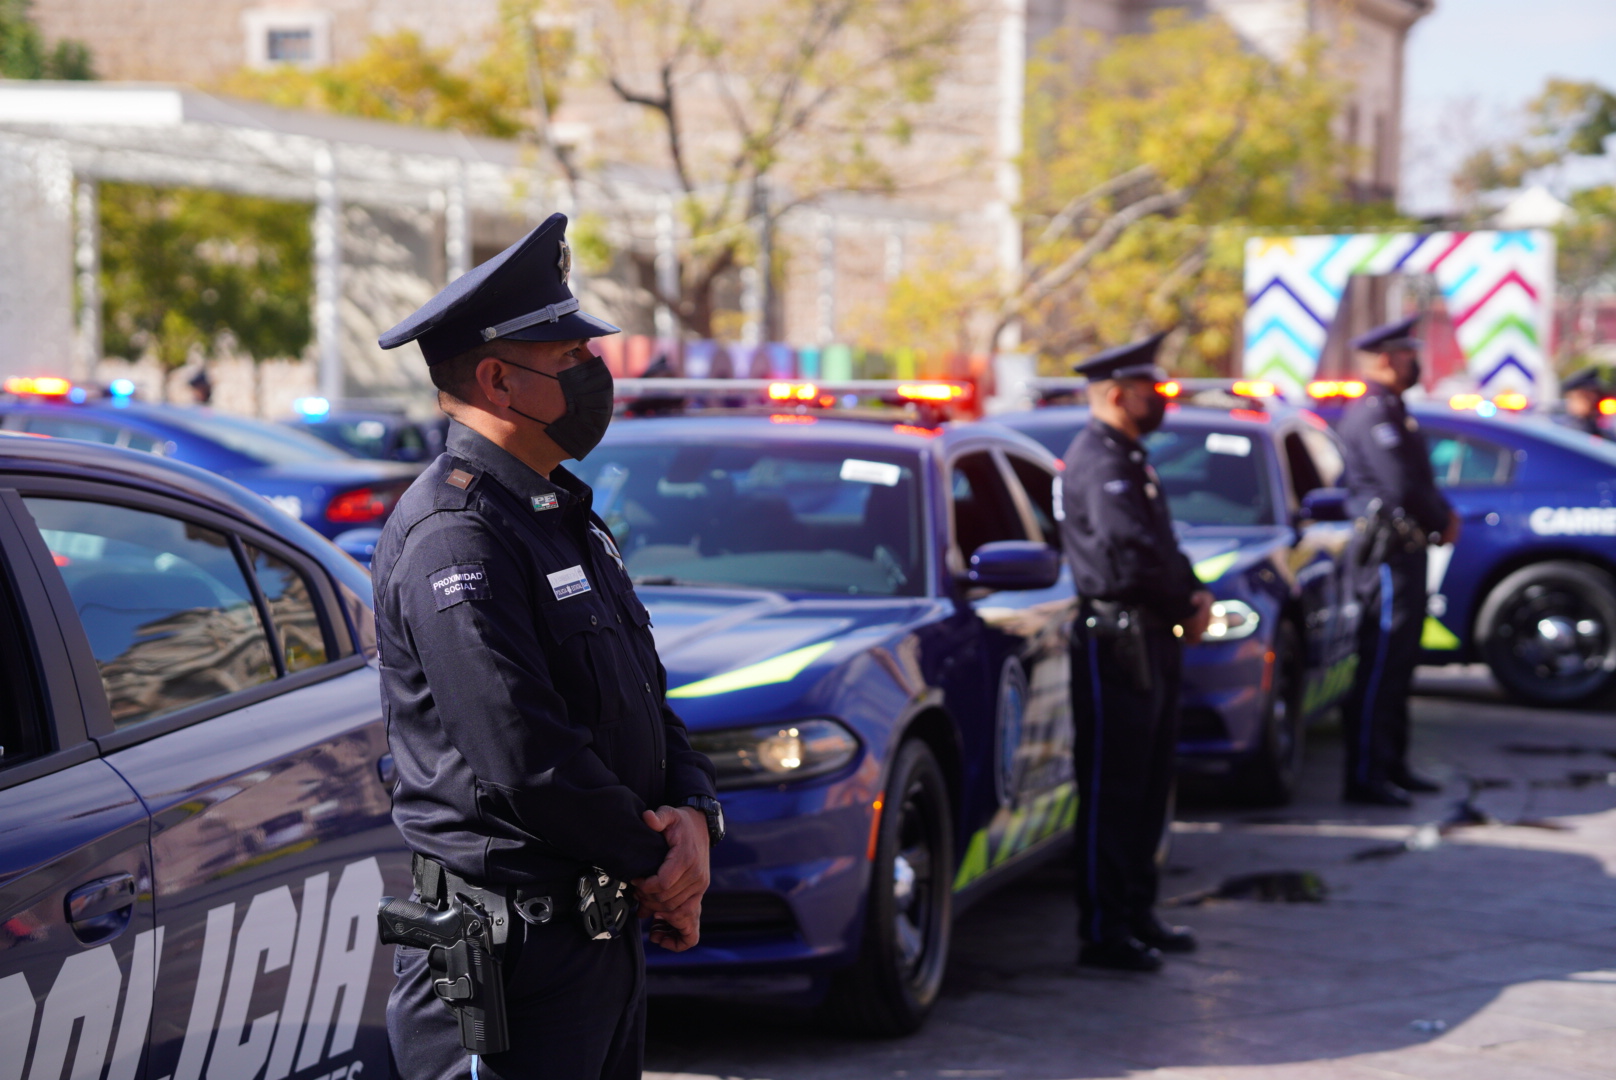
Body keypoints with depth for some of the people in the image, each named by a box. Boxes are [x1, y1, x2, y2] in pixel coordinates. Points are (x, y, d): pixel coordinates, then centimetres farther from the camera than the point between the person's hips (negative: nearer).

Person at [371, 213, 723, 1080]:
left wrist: (693, 814, -3)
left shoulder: (565, 514, 14)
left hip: (607, 935, 10)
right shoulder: (455, 536, -18)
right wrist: (656, 864, -11)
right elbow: (524, 763, -23)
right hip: (510, 946, -9)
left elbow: (646, 695, 17)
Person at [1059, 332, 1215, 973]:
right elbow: (1135, 554, -23)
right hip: (1116, 641, -10)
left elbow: (1164, 548, 21)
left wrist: (1193, 596, 3)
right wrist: (1188, 607, -10)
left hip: (1152, 640, 10)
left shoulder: (1129, 458, 18)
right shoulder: (1098, 462, -14)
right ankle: (1103, 932, -1)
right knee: (1111, 793, -5)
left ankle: (1135, 913, 24)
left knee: (1149, 789, 15)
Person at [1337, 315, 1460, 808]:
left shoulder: (1392, 412, 19)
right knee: (1379, 665, -9)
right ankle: (1364, 776, -8)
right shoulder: (1372, 413, -15)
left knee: (1398, 663, 16)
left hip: (1405, 550, 11)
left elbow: (1418, 481, 23)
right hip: (1388, 550, -11)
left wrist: (1444, 516, 5)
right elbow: (1403, 486, -22)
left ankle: (1392, 765, 24)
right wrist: (1444, 522, -8)